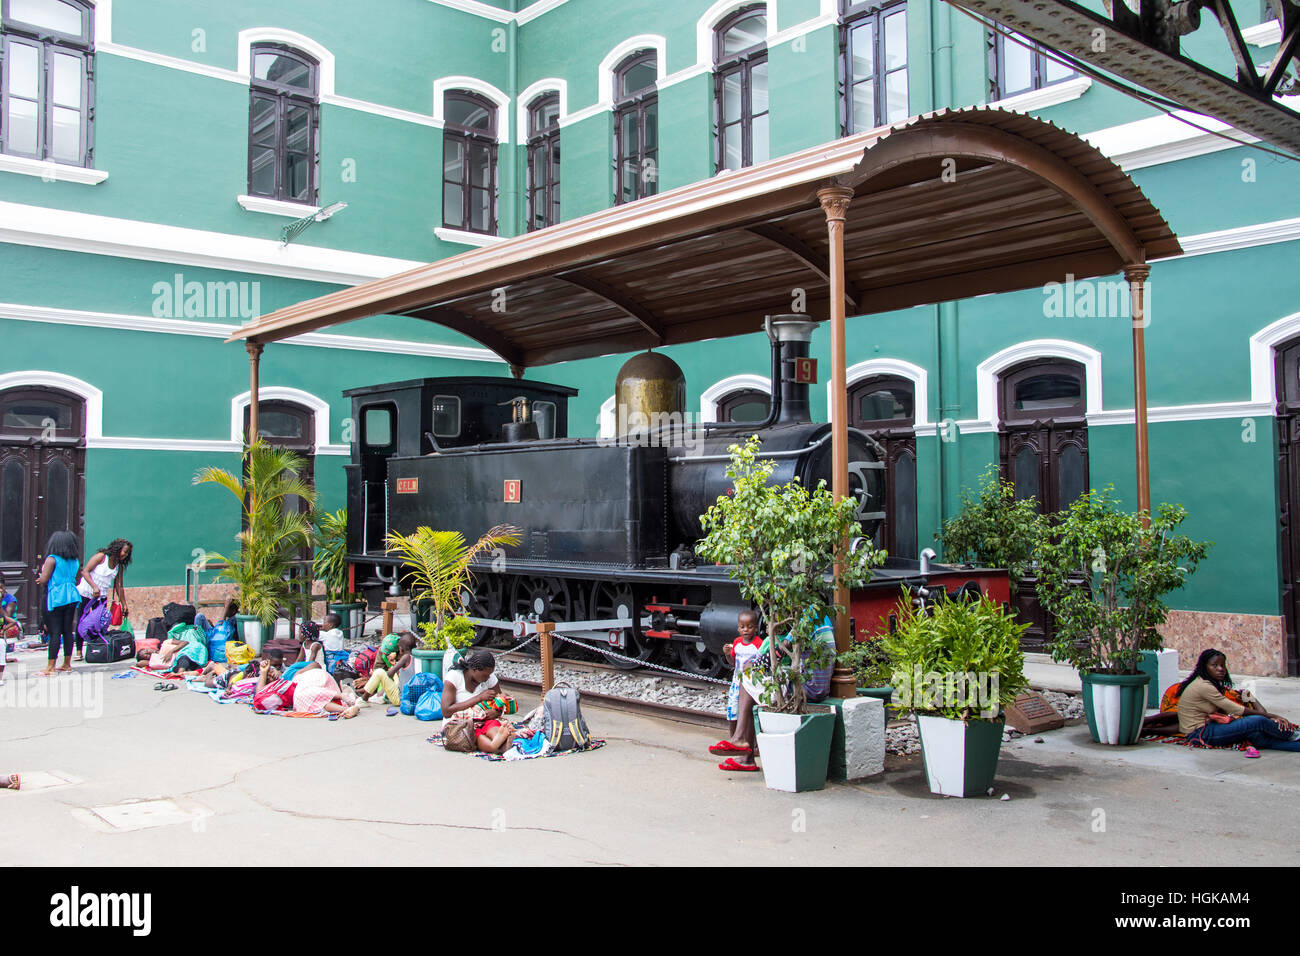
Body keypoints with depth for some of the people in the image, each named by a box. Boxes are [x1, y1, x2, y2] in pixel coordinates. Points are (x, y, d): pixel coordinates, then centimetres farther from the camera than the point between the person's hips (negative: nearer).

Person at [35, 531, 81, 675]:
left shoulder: (52, 559, -8)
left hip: (55, 599, -5)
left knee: (54, 633, -5)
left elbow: (43, 580, -10)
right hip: (71, 598, 5)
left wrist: (41, 574, 11)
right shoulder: (76, 561, 10)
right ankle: (67, 663, 15)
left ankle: (50, 667, -4)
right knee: (68, 631, 10)